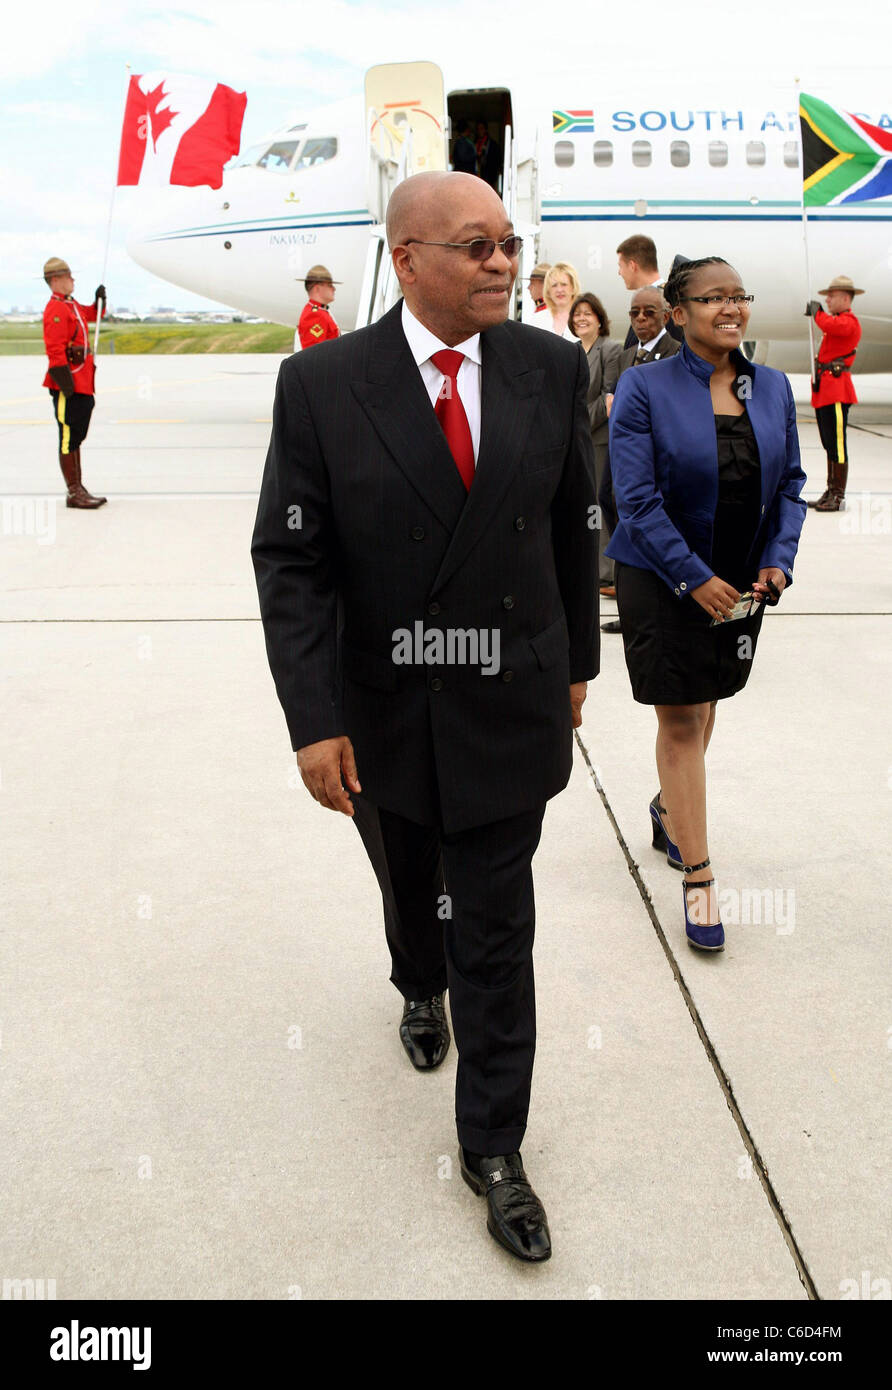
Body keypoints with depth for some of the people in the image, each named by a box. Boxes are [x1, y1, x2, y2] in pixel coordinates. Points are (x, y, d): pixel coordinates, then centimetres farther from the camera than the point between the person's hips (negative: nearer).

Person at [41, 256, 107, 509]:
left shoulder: (72, 305, 15)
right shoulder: (55, 310, -14)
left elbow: (92, 315, 37)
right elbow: (55, 351, -20)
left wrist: (100, 299, 16)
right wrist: (67, 387, -23)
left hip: (83, 385, 10)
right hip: (69, 389, -10)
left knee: (76, 438, 15)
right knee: (68, 439, -5)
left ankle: (79, 489, 23)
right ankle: (74, 493, -1)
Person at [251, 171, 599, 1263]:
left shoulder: (552, 370, -5)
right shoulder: (322, 384, -12)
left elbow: (573, 526, 5)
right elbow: (289, 561, -13)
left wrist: (576, 663, 11)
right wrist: (314, 722, -18)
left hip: (510, 709, 0)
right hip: (384, 710, 0)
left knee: (496, 931, 6)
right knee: (410, 890, 24)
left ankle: (492, 1147, 23)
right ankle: (421, 991, 58)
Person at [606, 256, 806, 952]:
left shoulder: (773, 387, 3)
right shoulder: (645, 387, -11)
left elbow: (790, 485, 8)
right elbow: (637, 499, -16)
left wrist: (778, 562, -7)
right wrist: (695, 579, -19)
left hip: (742, 578, 5)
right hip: (664, 579, -5)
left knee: (705, 703, 17)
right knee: (681, 718, -2)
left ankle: (670, 806, 44)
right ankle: (698, 878, 5)